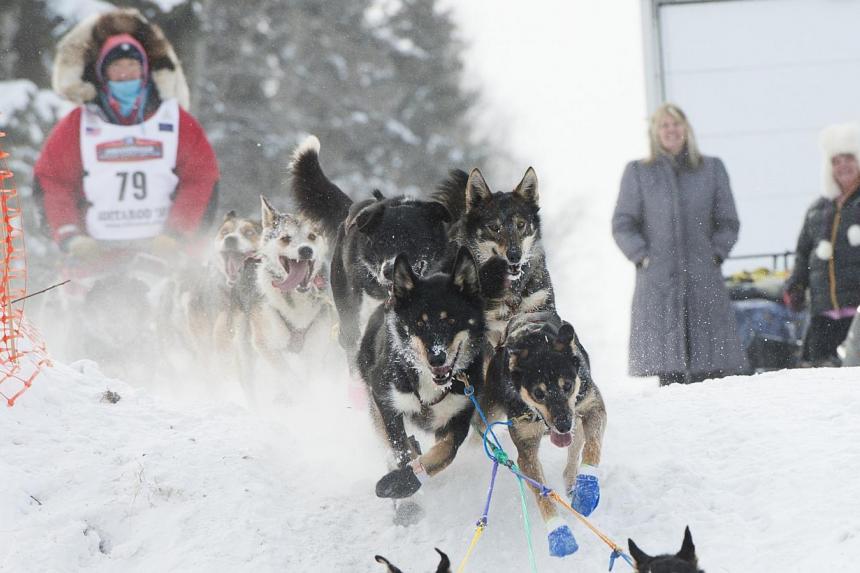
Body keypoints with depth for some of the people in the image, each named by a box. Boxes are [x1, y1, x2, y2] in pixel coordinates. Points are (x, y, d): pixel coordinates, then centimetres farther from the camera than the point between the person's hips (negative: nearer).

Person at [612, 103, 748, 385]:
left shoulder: (712, 169, 12)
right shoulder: (638, 172, 10)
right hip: (658, 281, -1)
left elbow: (728, 221, 15)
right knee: (668, 368, -6)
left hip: (703, 280, 1)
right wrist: (642, 257, -4)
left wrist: (715, 254, 1)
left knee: (711, 368, -6)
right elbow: (622, 225, 9)